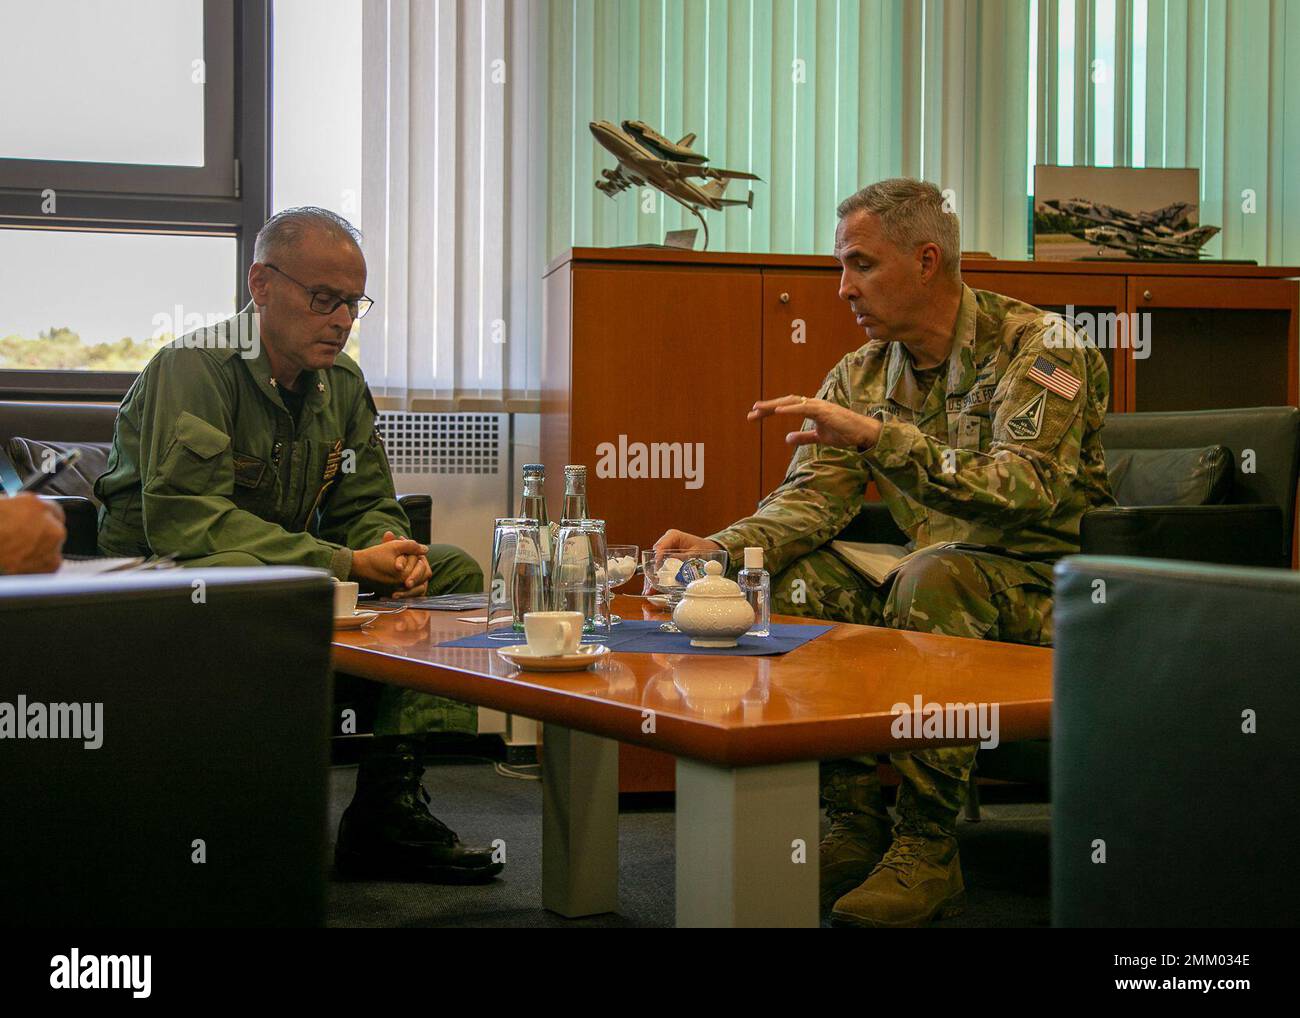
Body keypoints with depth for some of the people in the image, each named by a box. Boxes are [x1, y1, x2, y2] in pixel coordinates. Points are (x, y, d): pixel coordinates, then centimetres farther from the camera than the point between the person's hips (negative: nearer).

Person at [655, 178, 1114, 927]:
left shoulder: (1039, 346, -12)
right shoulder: (862, 375, 7)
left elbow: (1027, 491, -27)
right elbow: (812, 497, -1)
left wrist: (880, 435, -33)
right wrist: (721, 550, -20)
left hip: (1049, 585, -6)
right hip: (935, 591, 6)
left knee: (935, 572, -35)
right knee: (796, 577, -15)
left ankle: (928, 851, -26)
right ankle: (858, 825, -10)